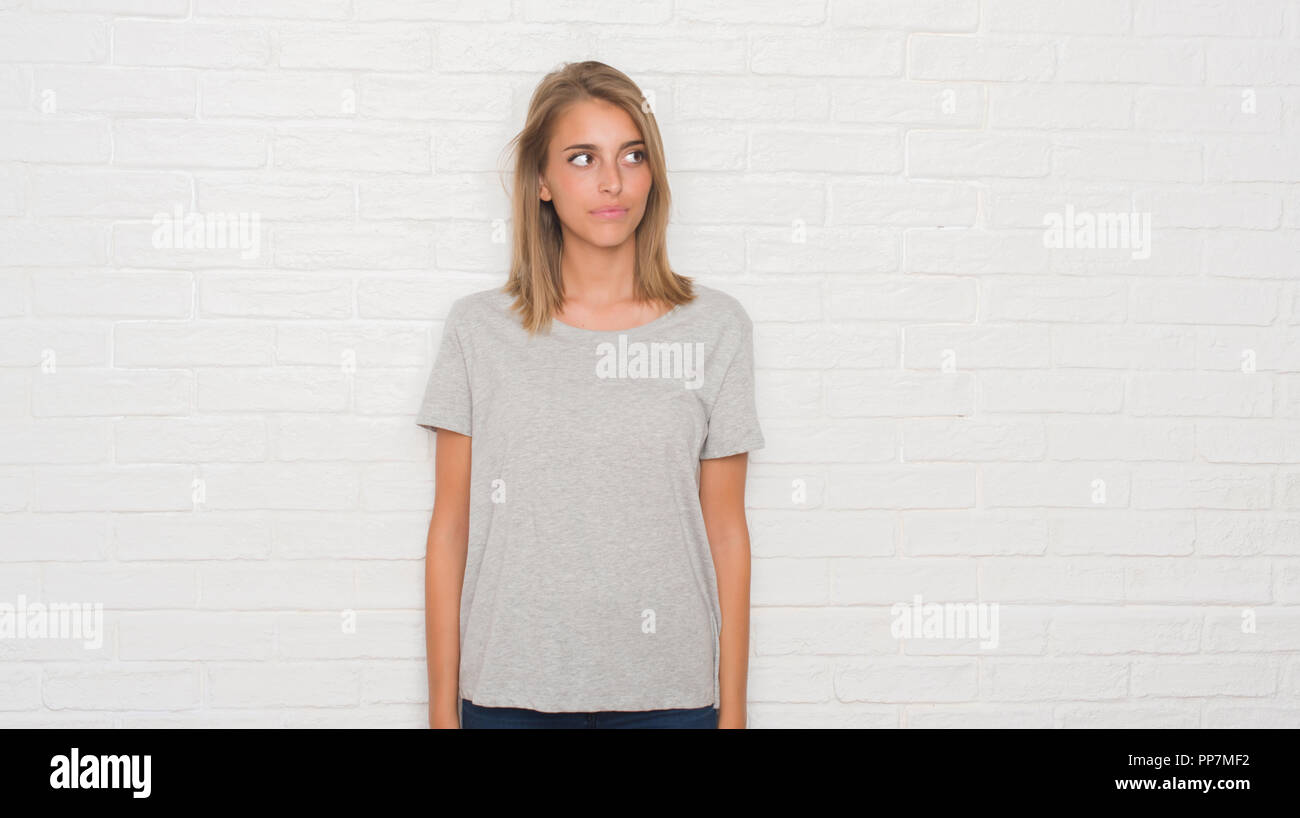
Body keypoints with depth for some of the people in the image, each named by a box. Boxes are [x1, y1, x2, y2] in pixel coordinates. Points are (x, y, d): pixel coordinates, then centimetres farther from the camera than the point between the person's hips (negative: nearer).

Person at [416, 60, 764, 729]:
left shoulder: (714, 326, 0)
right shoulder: (478, 327, 0)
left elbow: (726, 533, 1)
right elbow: (450, 529, 2)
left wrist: (732, 711, 1)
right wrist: (443, 708, 1)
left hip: (667, 696, 0)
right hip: (508, 694, 0)